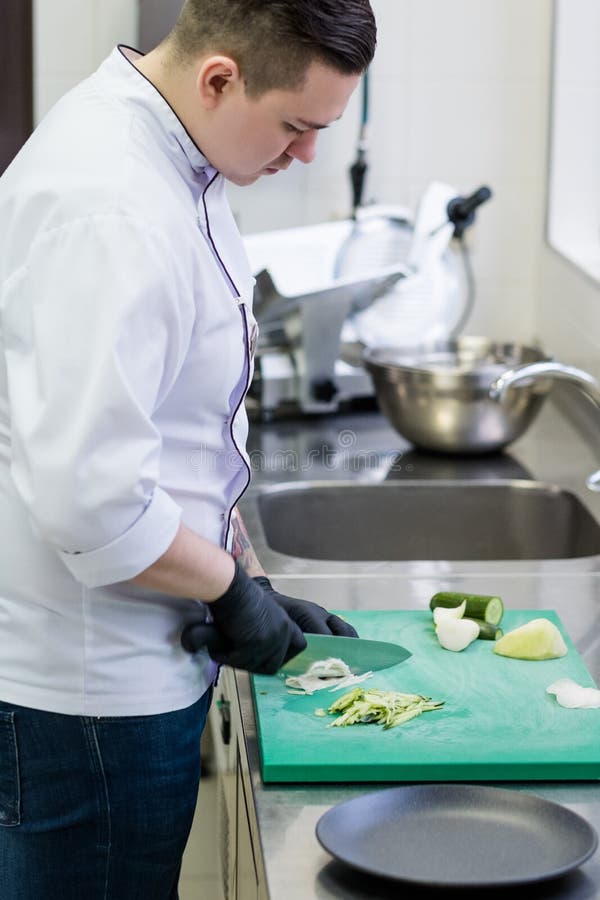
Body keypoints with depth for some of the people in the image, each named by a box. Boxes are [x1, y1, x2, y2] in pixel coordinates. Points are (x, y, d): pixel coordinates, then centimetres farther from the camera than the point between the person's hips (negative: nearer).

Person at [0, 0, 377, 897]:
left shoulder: (171, 162, 7)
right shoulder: (110, 215, -26)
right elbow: (88, 496, -31)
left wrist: (248, 580, 12)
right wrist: (231, 586, -15)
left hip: (142, 658, 10)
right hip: (88, 692, -10)